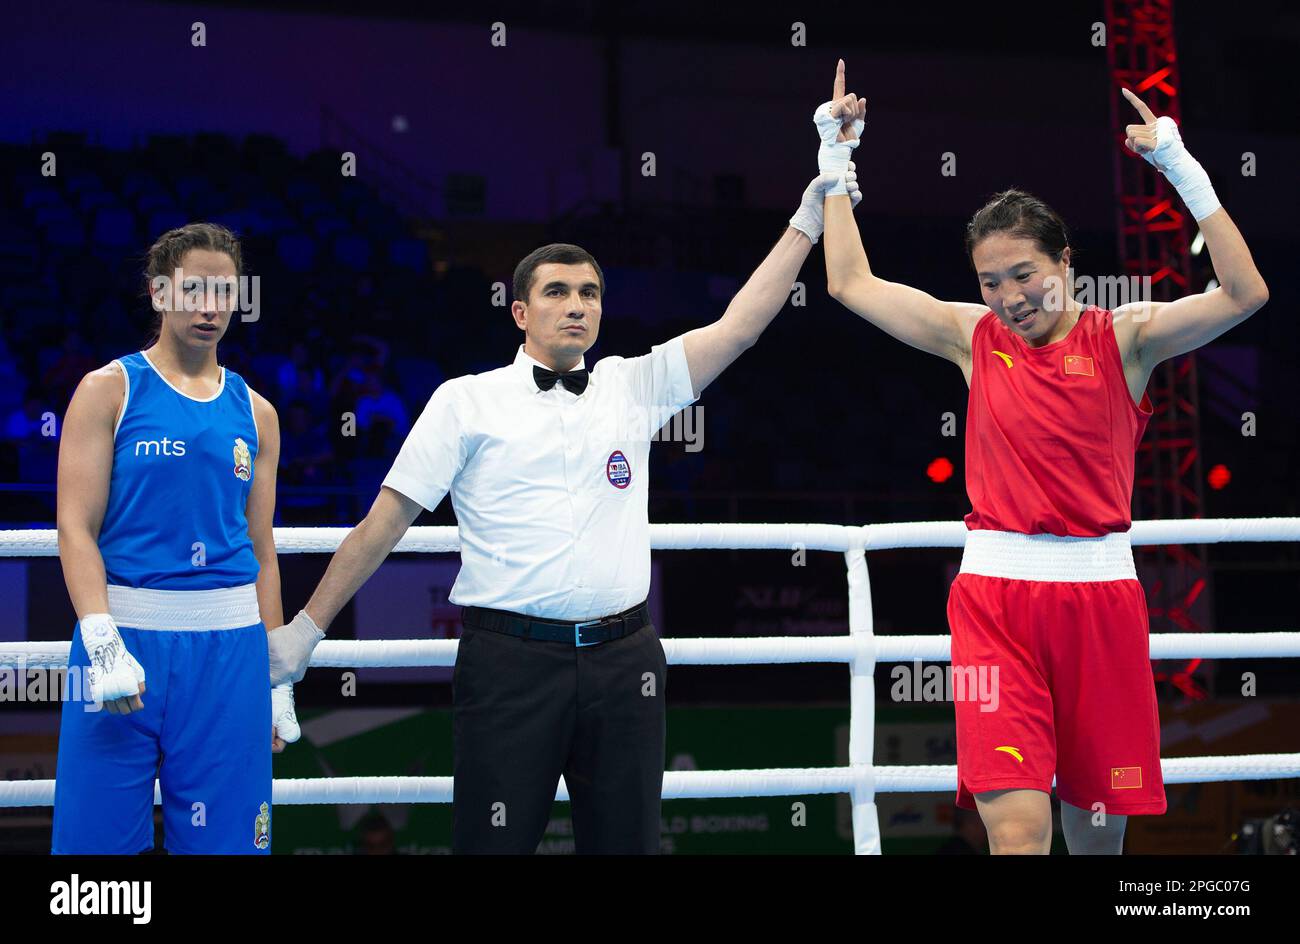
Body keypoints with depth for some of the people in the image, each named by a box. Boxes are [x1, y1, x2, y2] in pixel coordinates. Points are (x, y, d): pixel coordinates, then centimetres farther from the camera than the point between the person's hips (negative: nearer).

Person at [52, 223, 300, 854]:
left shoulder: (254, 413, 13)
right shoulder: (108, 391, 2)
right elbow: (75, 527, -5)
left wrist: (277, 680, 12)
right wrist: (102, 641, -18)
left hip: (229, 645, 3)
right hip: (125, 631, -3)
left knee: (222, 837, 3)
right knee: (100, 832, -2)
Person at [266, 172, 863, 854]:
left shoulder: (633, 387, 12)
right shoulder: (466, 401, 4)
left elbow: (739, 325, 6)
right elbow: (386, 520, 4)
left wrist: (805, 223, 0)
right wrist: (308, 625, 2)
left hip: (622, 660, 3)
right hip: (509, 661, -3)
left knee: (626, 839, 7)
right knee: (493, 842, -3)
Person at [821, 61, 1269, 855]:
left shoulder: (1123, 337, 1)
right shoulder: (973, 337, 7)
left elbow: (1243, 295, -12)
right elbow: (852, 284, 13)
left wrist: (1183, 169, -17)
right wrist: (836, 157, 12)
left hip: (1098, 591, 0)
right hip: (996, 592, 0)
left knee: (1099, 828, 9)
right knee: (1017, 830, -14)